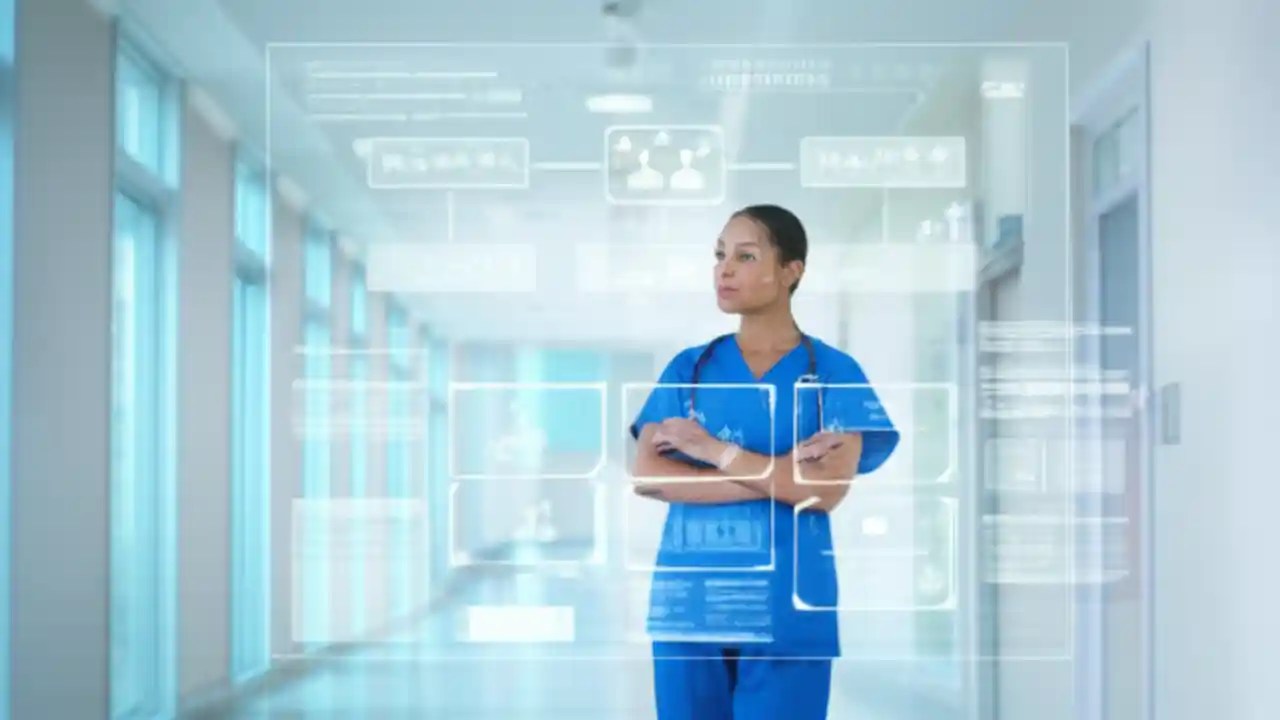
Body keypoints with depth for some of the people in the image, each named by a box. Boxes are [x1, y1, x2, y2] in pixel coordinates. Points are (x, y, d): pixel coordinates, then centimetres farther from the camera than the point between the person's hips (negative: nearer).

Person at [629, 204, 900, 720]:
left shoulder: (833, 372, 1)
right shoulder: (688, 368, 9)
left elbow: (827, 490, -12)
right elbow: (646, 476, -5)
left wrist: (713, 450, -9)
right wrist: (779, 474, -11)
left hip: (787, 610, -2)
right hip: (688, 604, 2)